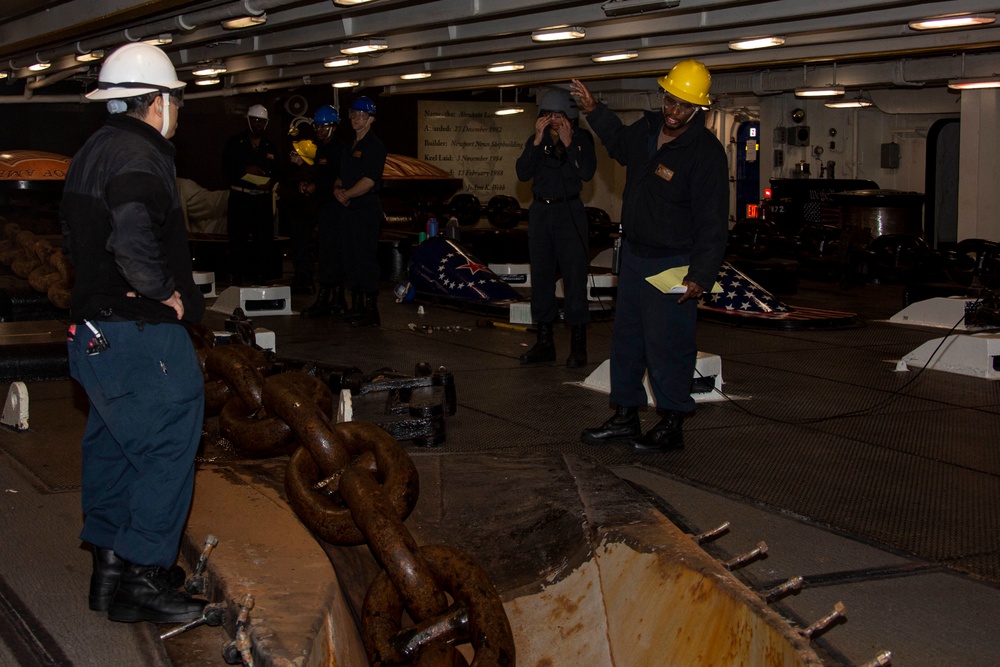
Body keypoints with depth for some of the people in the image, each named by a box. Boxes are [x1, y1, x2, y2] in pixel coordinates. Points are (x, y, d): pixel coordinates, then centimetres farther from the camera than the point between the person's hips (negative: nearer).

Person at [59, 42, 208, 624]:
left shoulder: (93, 151, 15)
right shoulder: (140, 156, -18)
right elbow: (134, 243, -29)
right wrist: (166, 293, -15)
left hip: (95, 329, 11)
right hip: (141, 336, -11)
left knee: (113, 446, 18)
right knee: (168, 449, -4)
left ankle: (110, 567, 28)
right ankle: (141, 579, 0)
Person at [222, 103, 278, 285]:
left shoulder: (270, 147, 16)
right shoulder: (235, 143, 6)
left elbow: (277, 171, 15)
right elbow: (227, 168, -2)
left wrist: (270, 183, -6)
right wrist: (246, 170, -15)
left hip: (263, 198, 3)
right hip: (240, 197, -3)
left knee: (262, 239, 1)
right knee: (237, 239, -6)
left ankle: (260, 277, 7)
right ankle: (238, 277, -3)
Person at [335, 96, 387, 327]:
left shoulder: (374, 145, -8)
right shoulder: (351, 146, 19)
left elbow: (368, 181, -18)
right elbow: (342, 176, 21)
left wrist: (346, 194, -10)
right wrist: (337, 189, 0)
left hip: (367, 209, -9)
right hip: (349, 209, 9)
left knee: (366, 260, -9)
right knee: (351, 260, 11)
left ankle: (370, 312, -7)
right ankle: (356, 306, 17)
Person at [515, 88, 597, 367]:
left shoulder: (582, 138, -2)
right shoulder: (535, 140, 6)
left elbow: (588, 172, -15)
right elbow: (522, 173, -7)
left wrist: (568, 143, -19)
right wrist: (538, 140, -14)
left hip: (570, 212, -4)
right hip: (541, 212, 4)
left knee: (575, 277, -7)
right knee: (541, 276, 8)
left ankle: (578, 344, -4)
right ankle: (544, 342, 16)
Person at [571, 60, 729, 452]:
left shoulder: (706, 153, -20)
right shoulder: (647, 128, 3)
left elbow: (712, 224, -21)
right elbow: (620, 145, 30)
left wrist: (701, 276, -28)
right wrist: (593, 111, 23)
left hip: (673, 265, -8)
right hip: (634, 254, 8)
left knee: (667, 345, -5)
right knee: (626, 338, 15)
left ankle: (672, 426, 8)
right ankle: (625, 416, 27)